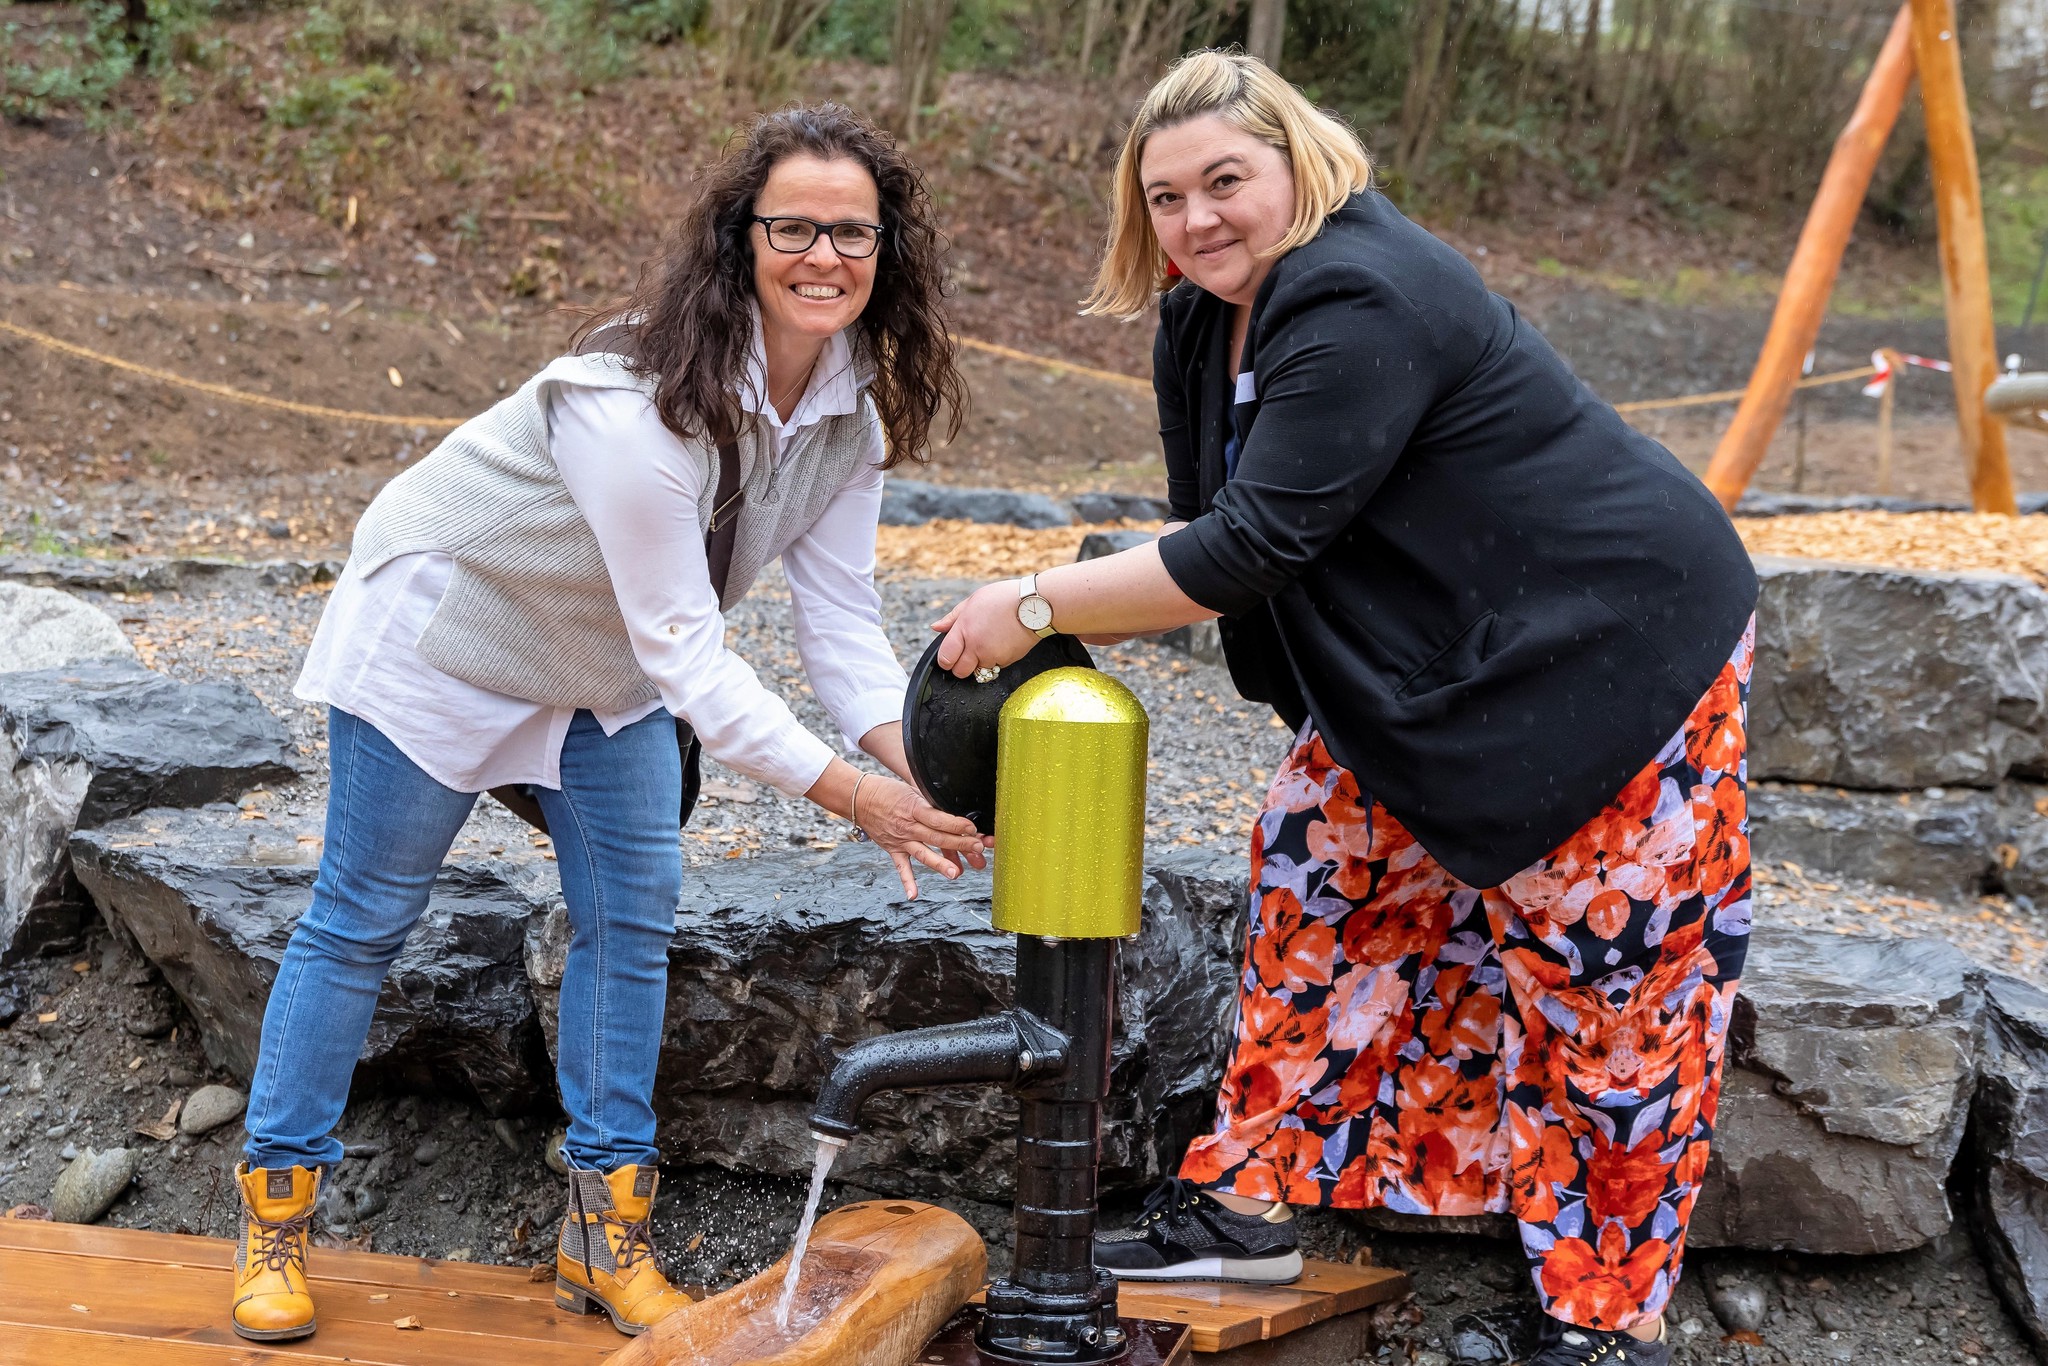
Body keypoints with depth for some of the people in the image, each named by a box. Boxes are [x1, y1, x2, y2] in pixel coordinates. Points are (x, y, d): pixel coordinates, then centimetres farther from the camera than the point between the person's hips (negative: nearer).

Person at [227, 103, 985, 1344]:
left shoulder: (854, 398, -14)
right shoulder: (641, 400, -39)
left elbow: (840, 611, -14)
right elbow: (686, 650, -36)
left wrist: (908, 758, -30)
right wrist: (846, 791, -39)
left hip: (608, 659, 7)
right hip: (445, 626, -7)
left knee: (634, 914, 4)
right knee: (365, 916, 4)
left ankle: (606, 1231, 16)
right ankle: (277, 1211, 21)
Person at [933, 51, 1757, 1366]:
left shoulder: (1361, 304, -27)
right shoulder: (1205, 325, 4)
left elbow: (1257, 545, -30)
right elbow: (1210, 531, 7)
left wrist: (1038, 606, -23)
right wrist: (1074, 606, -10)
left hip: (1614, 643, -9)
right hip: (1428, 664, 10)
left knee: (1595, 977, -2)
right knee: (1322, 875, 7)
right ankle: (1250, 1205, 18)